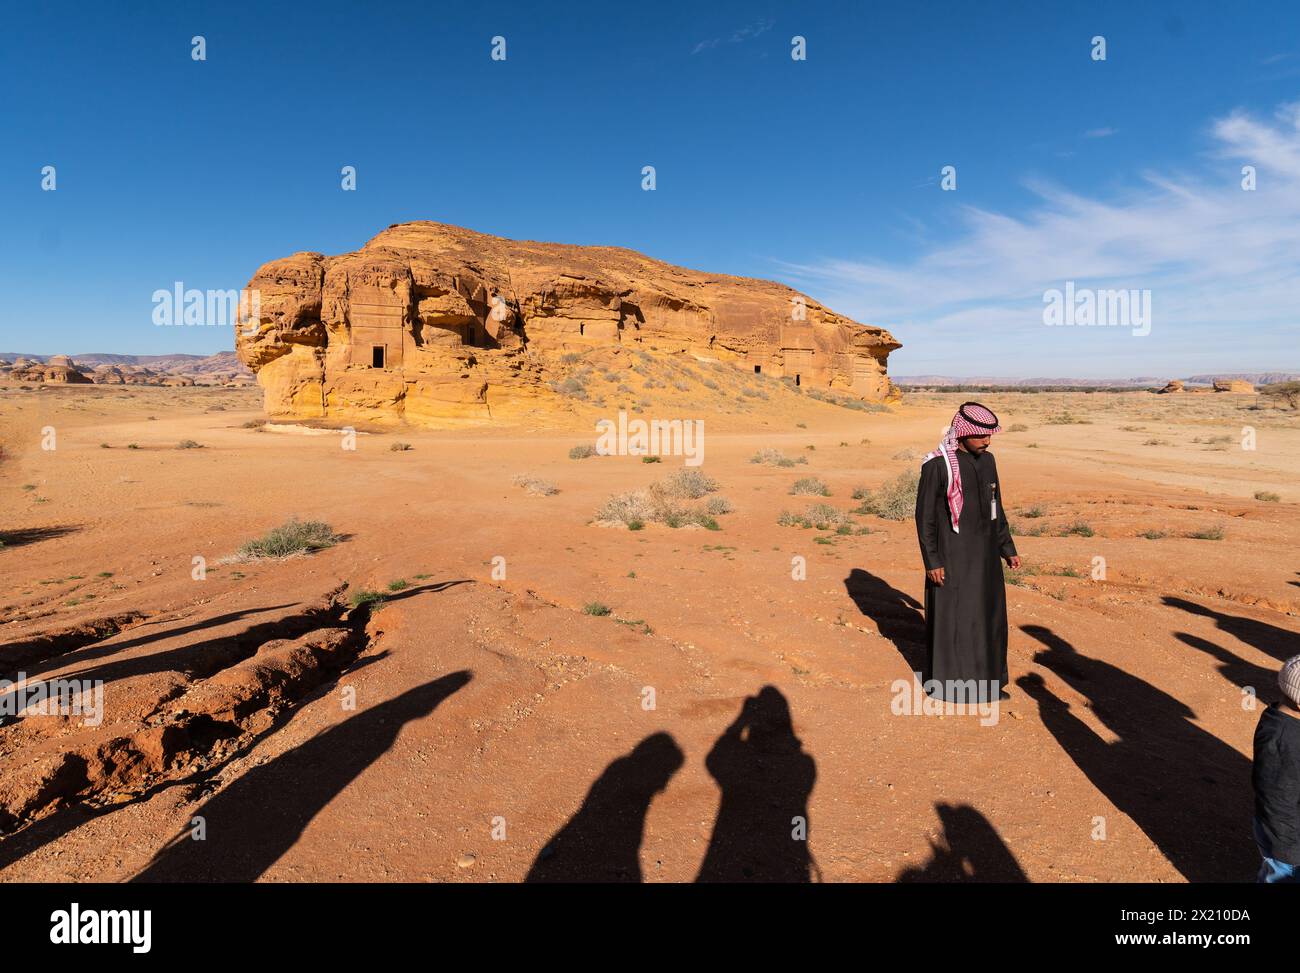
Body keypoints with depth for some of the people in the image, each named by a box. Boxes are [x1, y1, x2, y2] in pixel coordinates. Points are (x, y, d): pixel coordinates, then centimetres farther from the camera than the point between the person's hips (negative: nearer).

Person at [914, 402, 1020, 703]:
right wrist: (932, 561, -16)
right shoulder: (937, 465, -17)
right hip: (951, 554, -7)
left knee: (986, 615, 14)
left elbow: (995, 507, 14)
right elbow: (924, 515, -14)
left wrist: (1008, 549, 14)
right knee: (951, 615, 3)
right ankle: (946, 681, 19)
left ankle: (983, 678, 30)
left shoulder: (987, 461, 5)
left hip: (984, 551, 7)